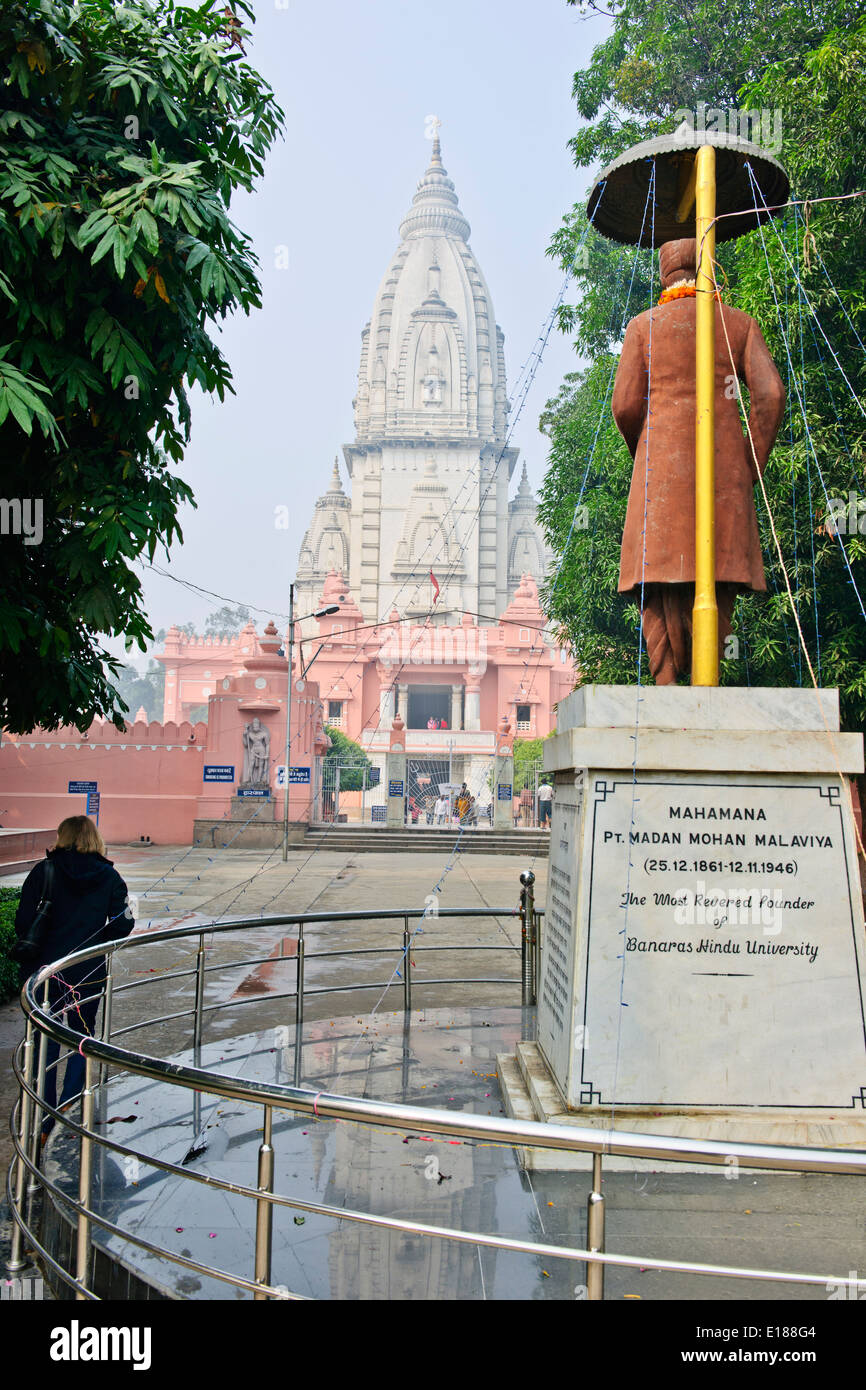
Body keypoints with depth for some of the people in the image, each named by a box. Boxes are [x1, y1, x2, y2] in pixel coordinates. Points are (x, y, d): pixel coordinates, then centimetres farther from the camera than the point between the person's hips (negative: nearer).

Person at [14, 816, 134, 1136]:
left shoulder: (44, 871, -5)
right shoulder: (109, 876, -1)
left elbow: (23, 923, -9)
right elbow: (123, 925, -5)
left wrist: (36, 945, 9)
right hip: (89, 973, 1)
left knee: (45, 1044, 11)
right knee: (83, 1036, 20)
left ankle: (43, 1125, 15)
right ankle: (70, 1104, 13)